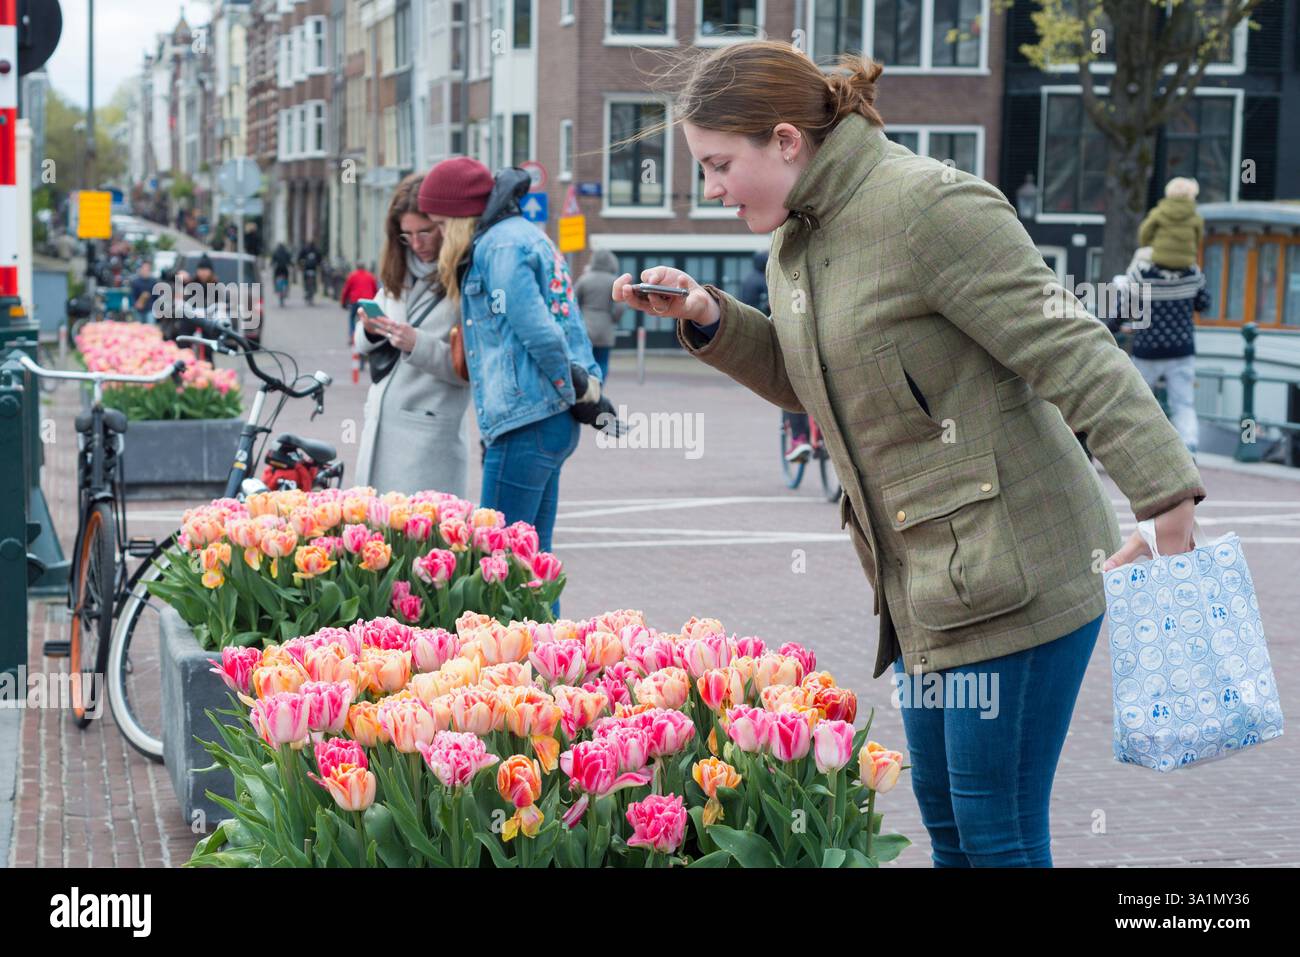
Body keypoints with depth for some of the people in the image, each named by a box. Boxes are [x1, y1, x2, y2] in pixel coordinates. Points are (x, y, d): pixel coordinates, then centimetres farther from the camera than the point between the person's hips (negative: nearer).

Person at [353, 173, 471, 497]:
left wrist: (418, 345, -24)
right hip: (379, 423, 7)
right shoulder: (398, 275, 12)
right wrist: (371, 331, -6)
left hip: (429, 430, -7)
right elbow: (363, 345, 16)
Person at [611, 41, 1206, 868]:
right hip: (926, 581, 9)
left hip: (1015, 573, -9)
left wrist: (1168, 503, -24)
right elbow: (804, 381, 25)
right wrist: (706, 317, 9)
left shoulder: (928, 205, -18)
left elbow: (1071, 354, -20)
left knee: (996, 831, -3)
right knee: (945, 817, 16)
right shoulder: (798, 236, 11)